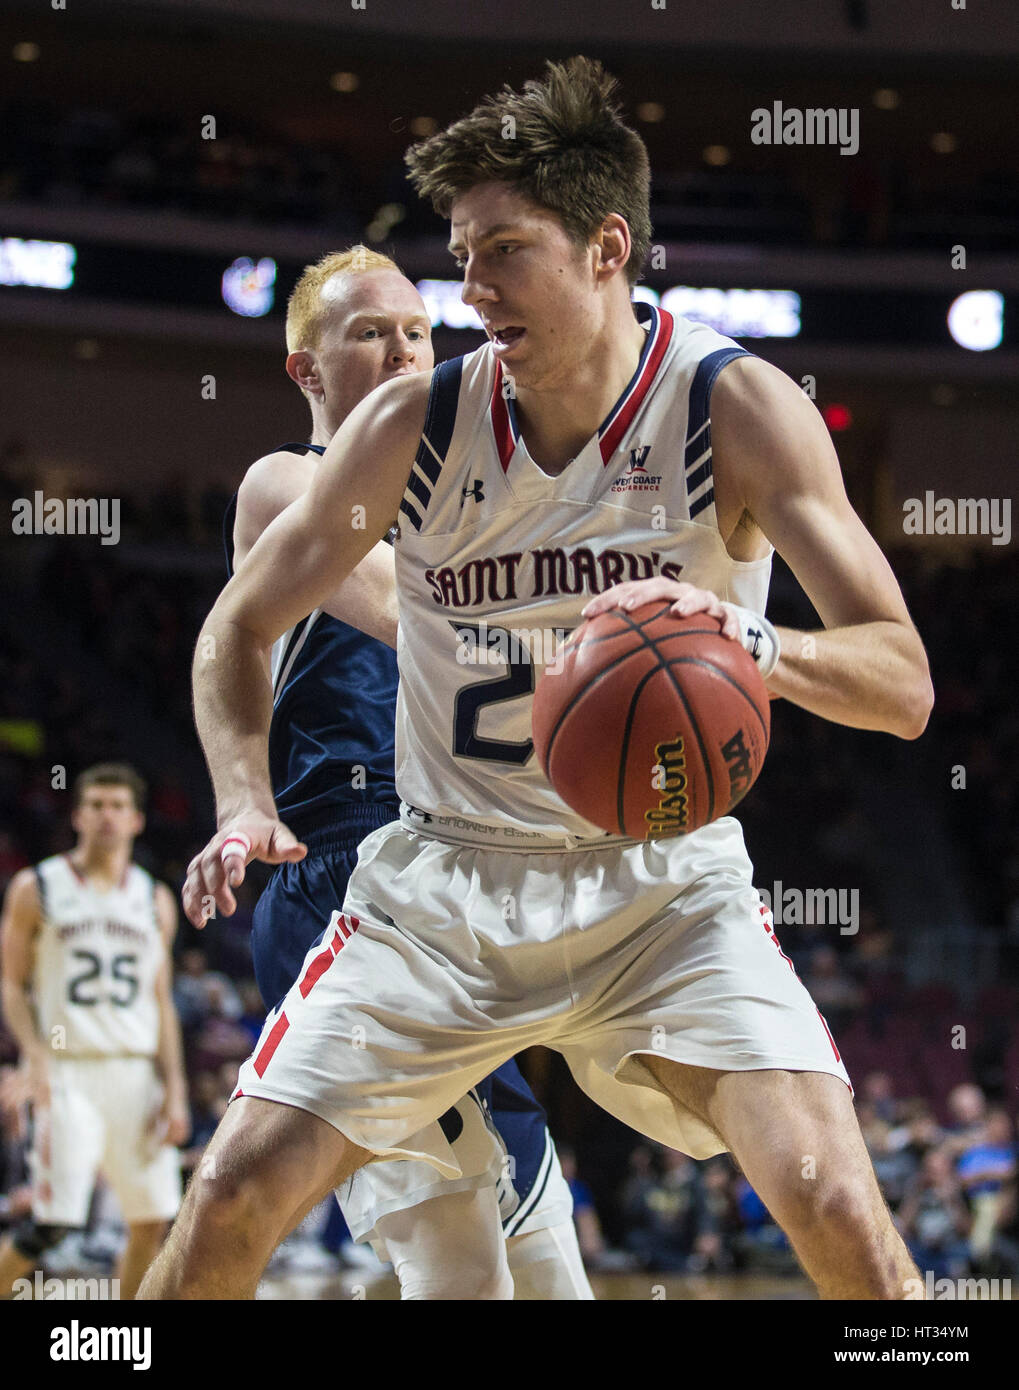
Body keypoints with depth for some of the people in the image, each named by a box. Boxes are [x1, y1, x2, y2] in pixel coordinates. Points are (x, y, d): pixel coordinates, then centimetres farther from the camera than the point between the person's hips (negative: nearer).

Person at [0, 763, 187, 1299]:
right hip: (67, 1071, -4)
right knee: (53, 1221, -13)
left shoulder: (155, 900, 13)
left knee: (153, 1217, 0)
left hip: (137, 1073, 4)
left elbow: (161, 1002, 14)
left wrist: (174, 1088, 5)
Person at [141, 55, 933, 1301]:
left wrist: (747, 641, -41)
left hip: (663, 883, -2)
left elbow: (903, 684, -20)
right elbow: (240, 626, 4)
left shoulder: (739, 408, -14)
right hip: (447, 874, 2)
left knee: (836, 1209, -21)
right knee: (235, 1200, -6)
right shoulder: (412, 426, -8)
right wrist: (245, 802, -16)